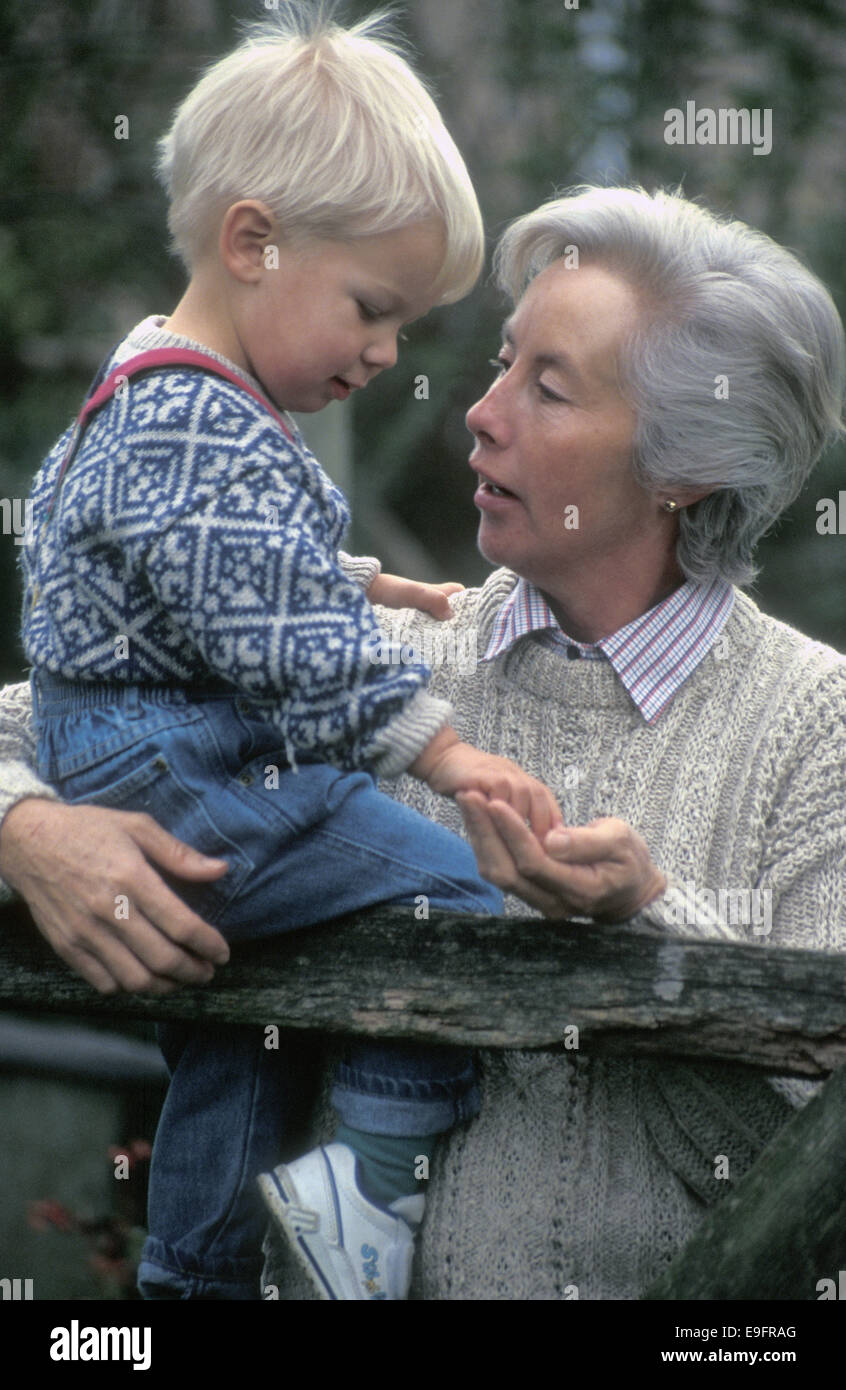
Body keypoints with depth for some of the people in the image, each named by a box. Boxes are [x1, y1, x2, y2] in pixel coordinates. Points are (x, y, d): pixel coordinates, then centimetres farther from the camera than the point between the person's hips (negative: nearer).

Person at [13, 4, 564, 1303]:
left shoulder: (159, 402, 16)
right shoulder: (202, 438, -20)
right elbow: (291, 644, -26)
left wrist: (374, 587, 39)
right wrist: (441, 749, -25)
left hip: (151, 782, 11)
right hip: (186, 786, -11)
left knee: (237, 1025, 20)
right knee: (450, 893, -14)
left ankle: (200, 1268, 31)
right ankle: (377, 1176, -12)